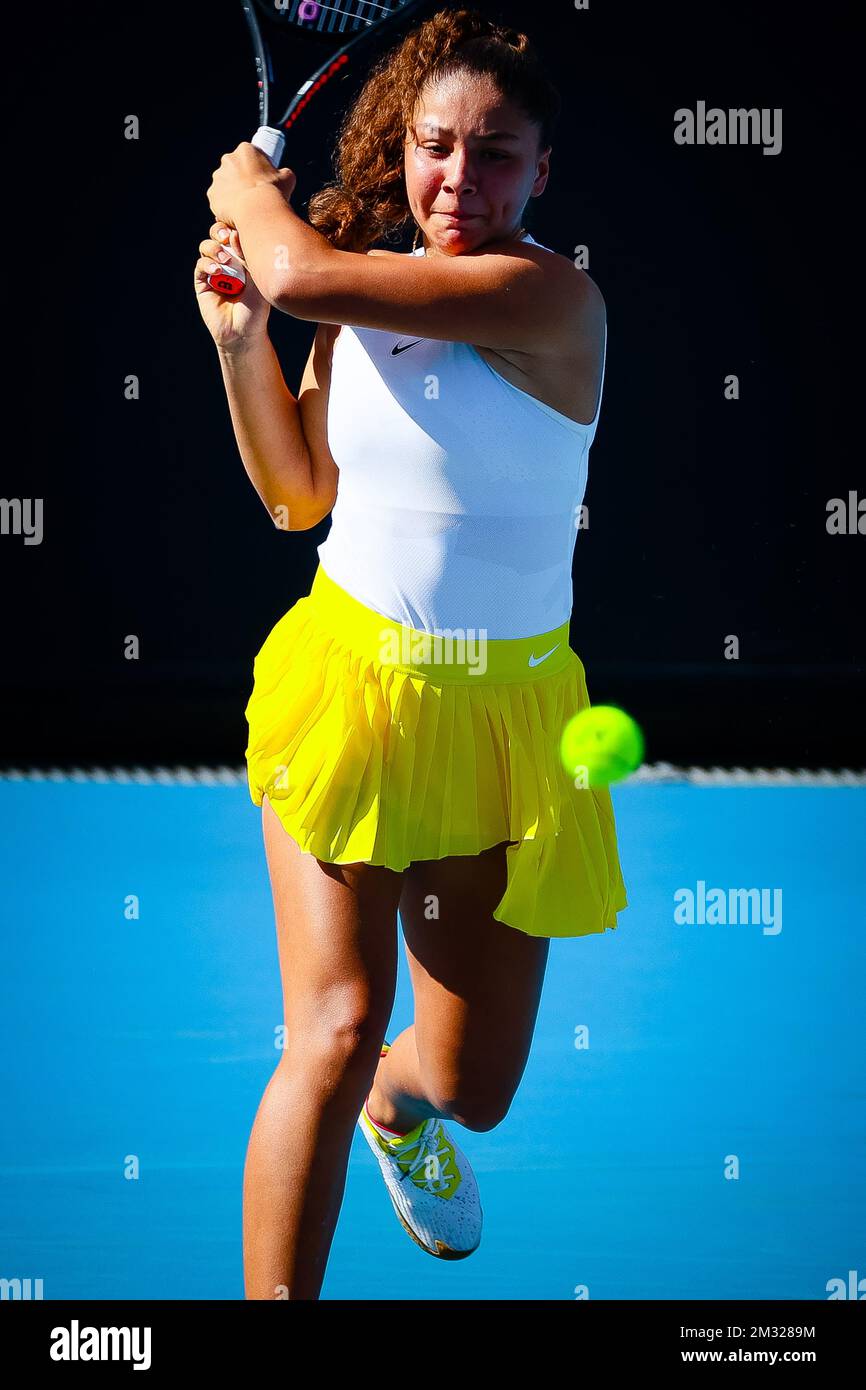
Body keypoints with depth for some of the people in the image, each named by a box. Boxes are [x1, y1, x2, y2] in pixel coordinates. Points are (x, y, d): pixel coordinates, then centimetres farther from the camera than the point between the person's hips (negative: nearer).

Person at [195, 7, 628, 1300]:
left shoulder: (553, 299, -16)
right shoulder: (362, 296, 3)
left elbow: (300, 270, -26)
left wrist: (249, 190, -4)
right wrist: (238, 343, 2)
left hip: (503, 716, -2)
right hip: (345, 680, 2)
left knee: (473, 1087, 9)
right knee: (337, 1030, -18)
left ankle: (402, 1105, 48)